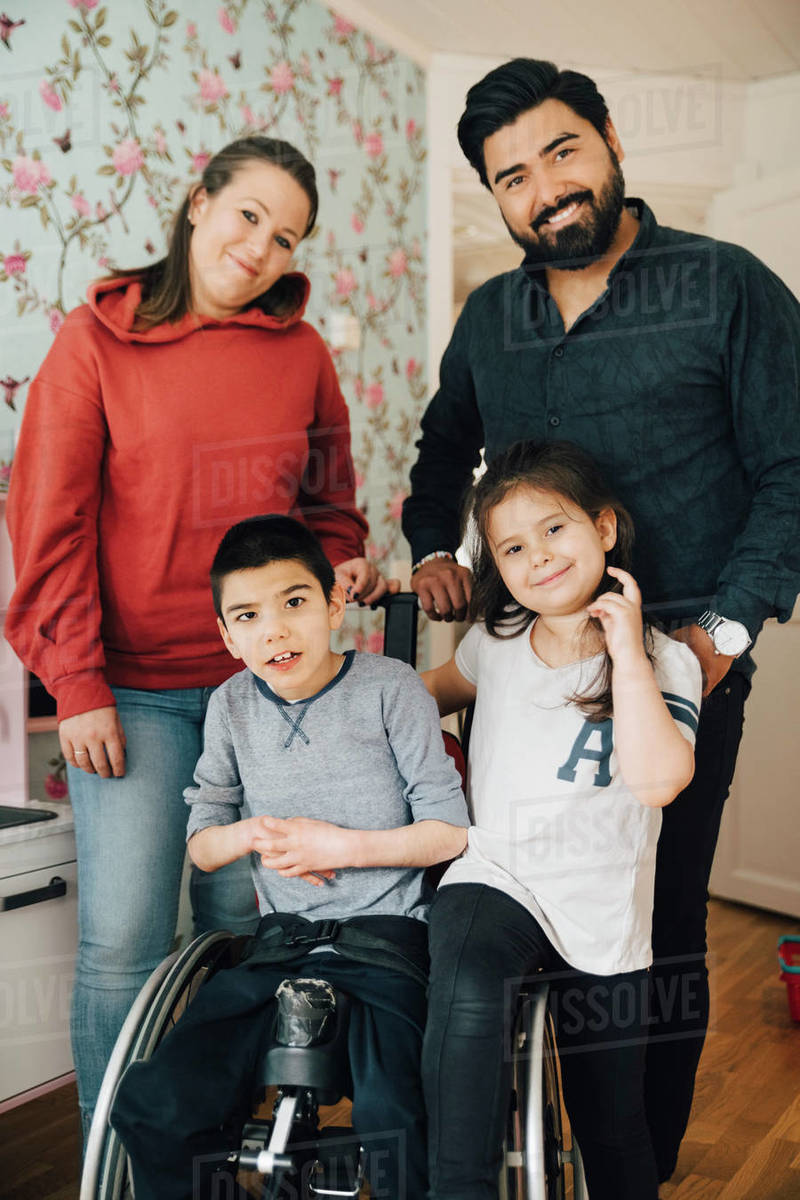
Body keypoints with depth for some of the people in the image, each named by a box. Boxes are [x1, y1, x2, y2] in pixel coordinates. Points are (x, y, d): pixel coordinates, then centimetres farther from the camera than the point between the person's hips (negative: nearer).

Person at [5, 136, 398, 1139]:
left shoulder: (302, 353, 7)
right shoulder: (97, 339, -1)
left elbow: (327, 506, 18)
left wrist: (342, 570, -3)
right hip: (132, 690, -2)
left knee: (248, 932, 10)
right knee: (123, 946, -2)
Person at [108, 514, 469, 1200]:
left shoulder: (390, 687, -4)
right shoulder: (232, 707, 9)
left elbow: (450, 830, -4)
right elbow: (201, 845, 15)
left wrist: (340, 845, -13)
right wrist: (253, 834, -6)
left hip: (386, 935, -4)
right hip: (282, 938, 4)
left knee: (393, 1120, -29)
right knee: (152, 1105, -13)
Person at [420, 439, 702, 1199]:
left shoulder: (664, 662, -5)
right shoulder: (494, 644, 6)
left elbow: (656, 779, -23)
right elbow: (429, 693, 28)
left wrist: (625, 649, -19)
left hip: (600, 917, -1)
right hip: (492, 879, 1)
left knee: (614, 1132, 11)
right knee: (466, 990, -35)